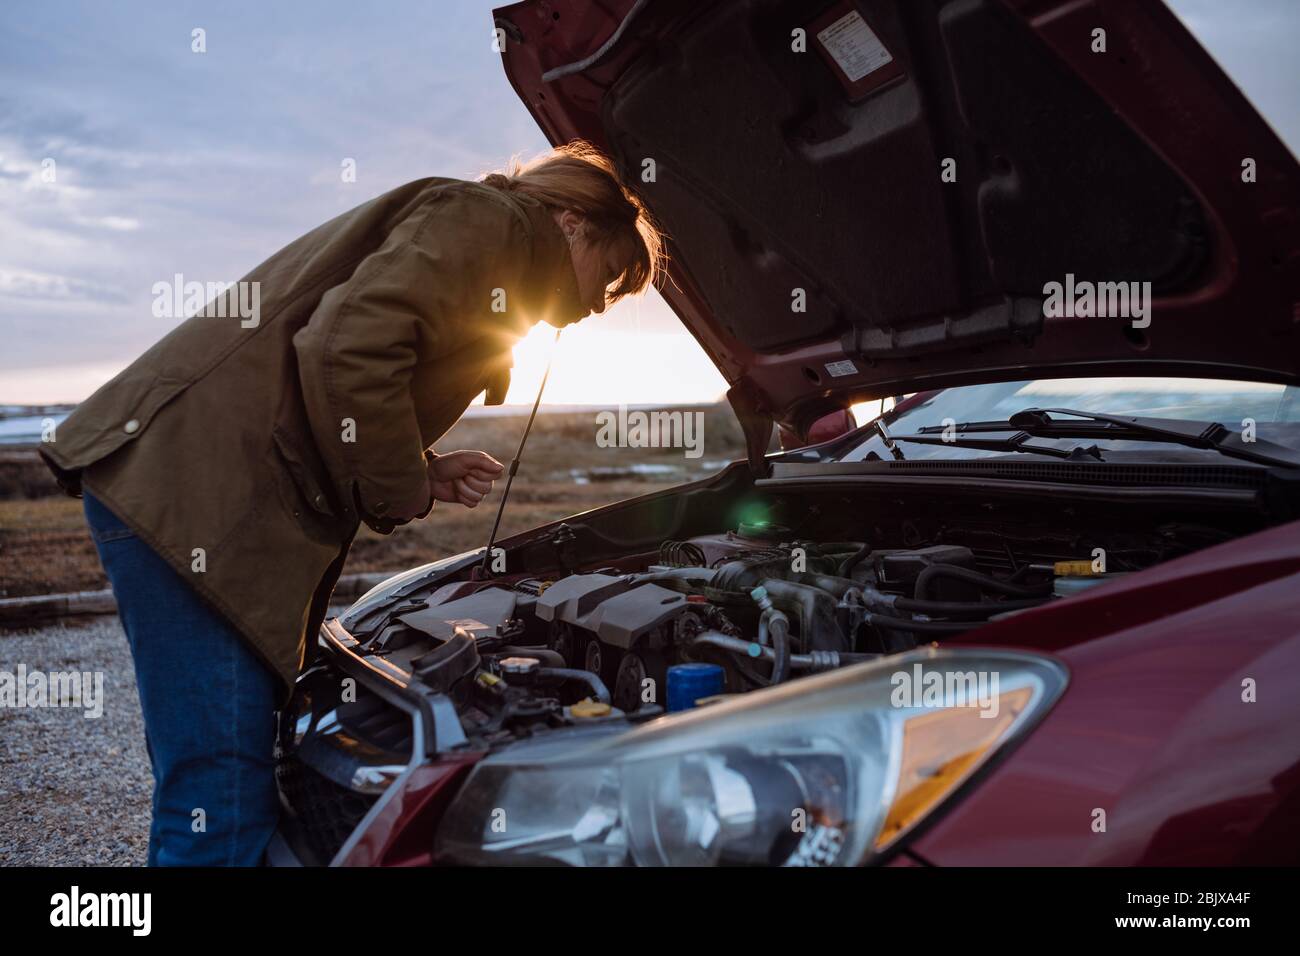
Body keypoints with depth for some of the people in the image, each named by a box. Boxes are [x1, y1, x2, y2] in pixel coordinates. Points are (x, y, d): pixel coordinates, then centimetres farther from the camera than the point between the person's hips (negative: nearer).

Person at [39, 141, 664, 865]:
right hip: (190, 488, -11)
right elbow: (349, 349, -21)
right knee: (227, 808, -8)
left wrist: (423, 472, 14)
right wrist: (400, 492, -8)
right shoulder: (490, 220, -3)